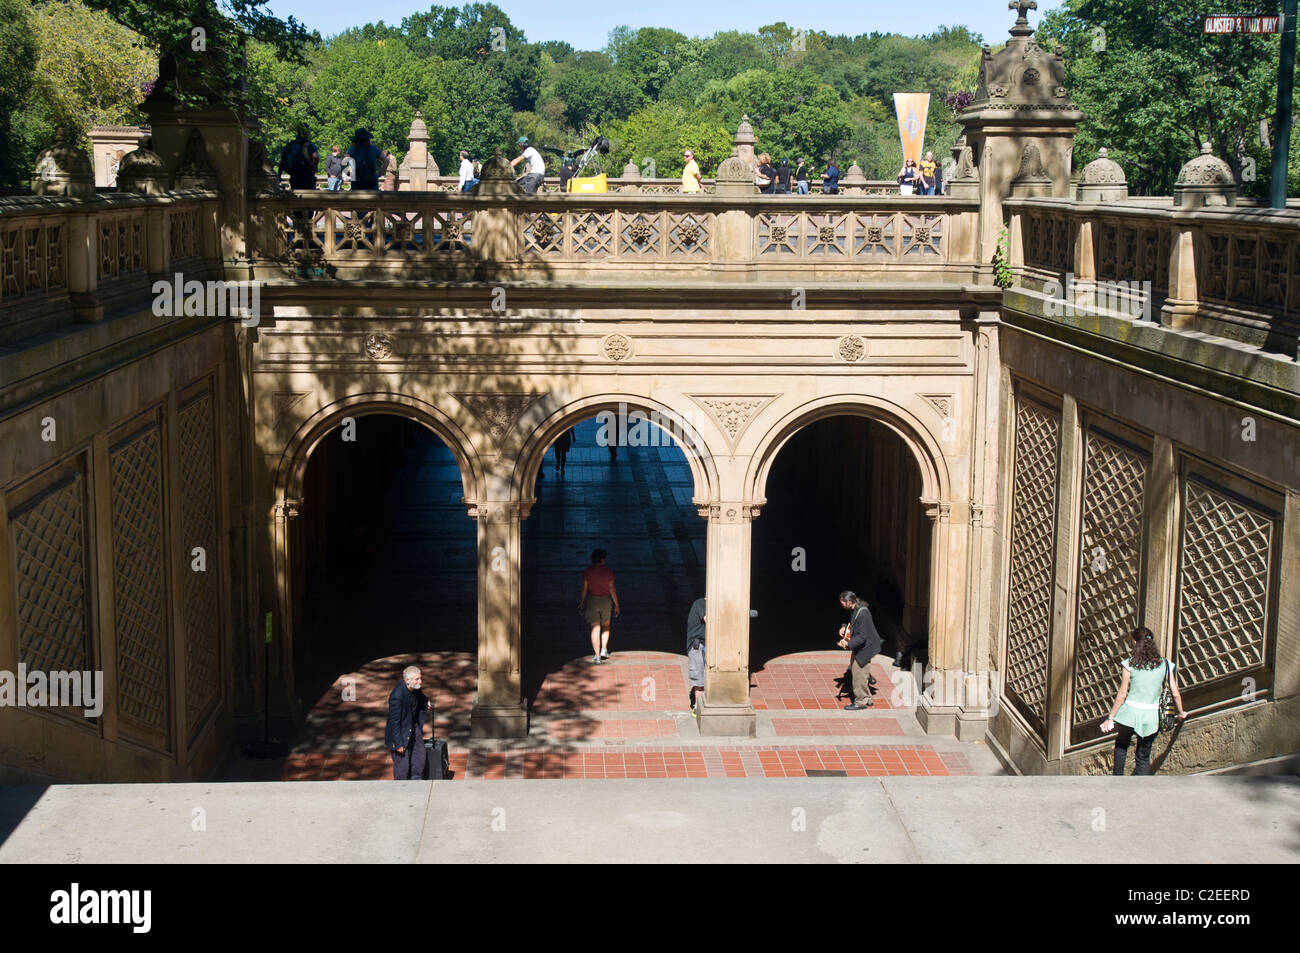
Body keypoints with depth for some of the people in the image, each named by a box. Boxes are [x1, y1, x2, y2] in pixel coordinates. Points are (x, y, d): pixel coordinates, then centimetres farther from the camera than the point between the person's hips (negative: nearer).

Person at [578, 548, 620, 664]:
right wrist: (616, 606, 3)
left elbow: (584, 589, -4)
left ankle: (597, 656, -1)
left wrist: (581, 603, 11)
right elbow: (612, 590, -5)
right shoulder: (608, 571, -6)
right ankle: (604, 650, 11)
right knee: (606, 626, 22)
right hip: (606, 600, 0)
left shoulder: (588, 572, -6)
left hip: (592, 600, 0)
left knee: (595, 629, 2)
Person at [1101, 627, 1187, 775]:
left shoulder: (1130, 664, -8)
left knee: (1121, 743, 27)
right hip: (1151, 716, 1)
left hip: (1131, 713, -1)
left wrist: (1110, 718, 0)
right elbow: (1175, 693, 2)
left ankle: (1117, 780, 24)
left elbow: (1122, 694, -7)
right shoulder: (1164, 665, -2)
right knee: (1143, 757, 14)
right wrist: (1181, 713, 19)